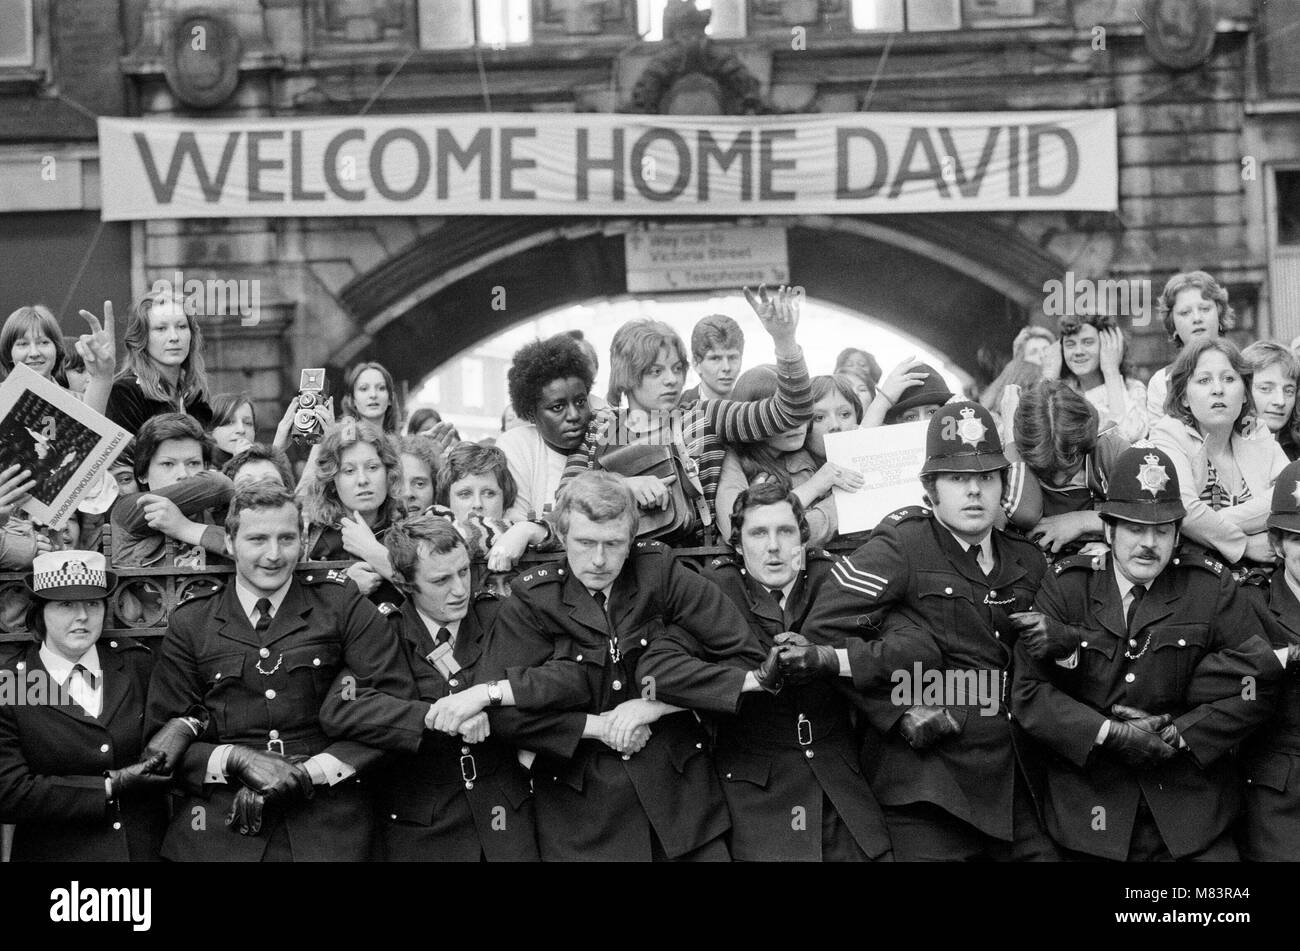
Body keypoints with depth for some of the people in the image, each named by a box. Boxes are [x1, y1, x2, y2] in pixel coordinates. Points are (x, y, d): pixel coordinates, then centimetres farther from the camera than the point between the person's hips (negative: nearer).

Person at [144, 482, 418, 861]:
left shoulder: (341, 602, 3)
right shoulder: (189, 624, 6)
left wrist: (307, 773, -13)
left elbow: (395, 704, -4)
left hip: (329, 831, 0)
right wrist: (238, 760, -14)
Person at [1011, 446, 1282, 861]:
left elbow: (1260, 684, -3)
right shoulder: (1066, 586, -1)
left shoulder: (1211, 586, 0)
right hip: (1090, 808, 0)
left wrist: (1178, 734, -11)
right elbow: (1028, 692, -6)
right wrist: (1109, 733, -17)